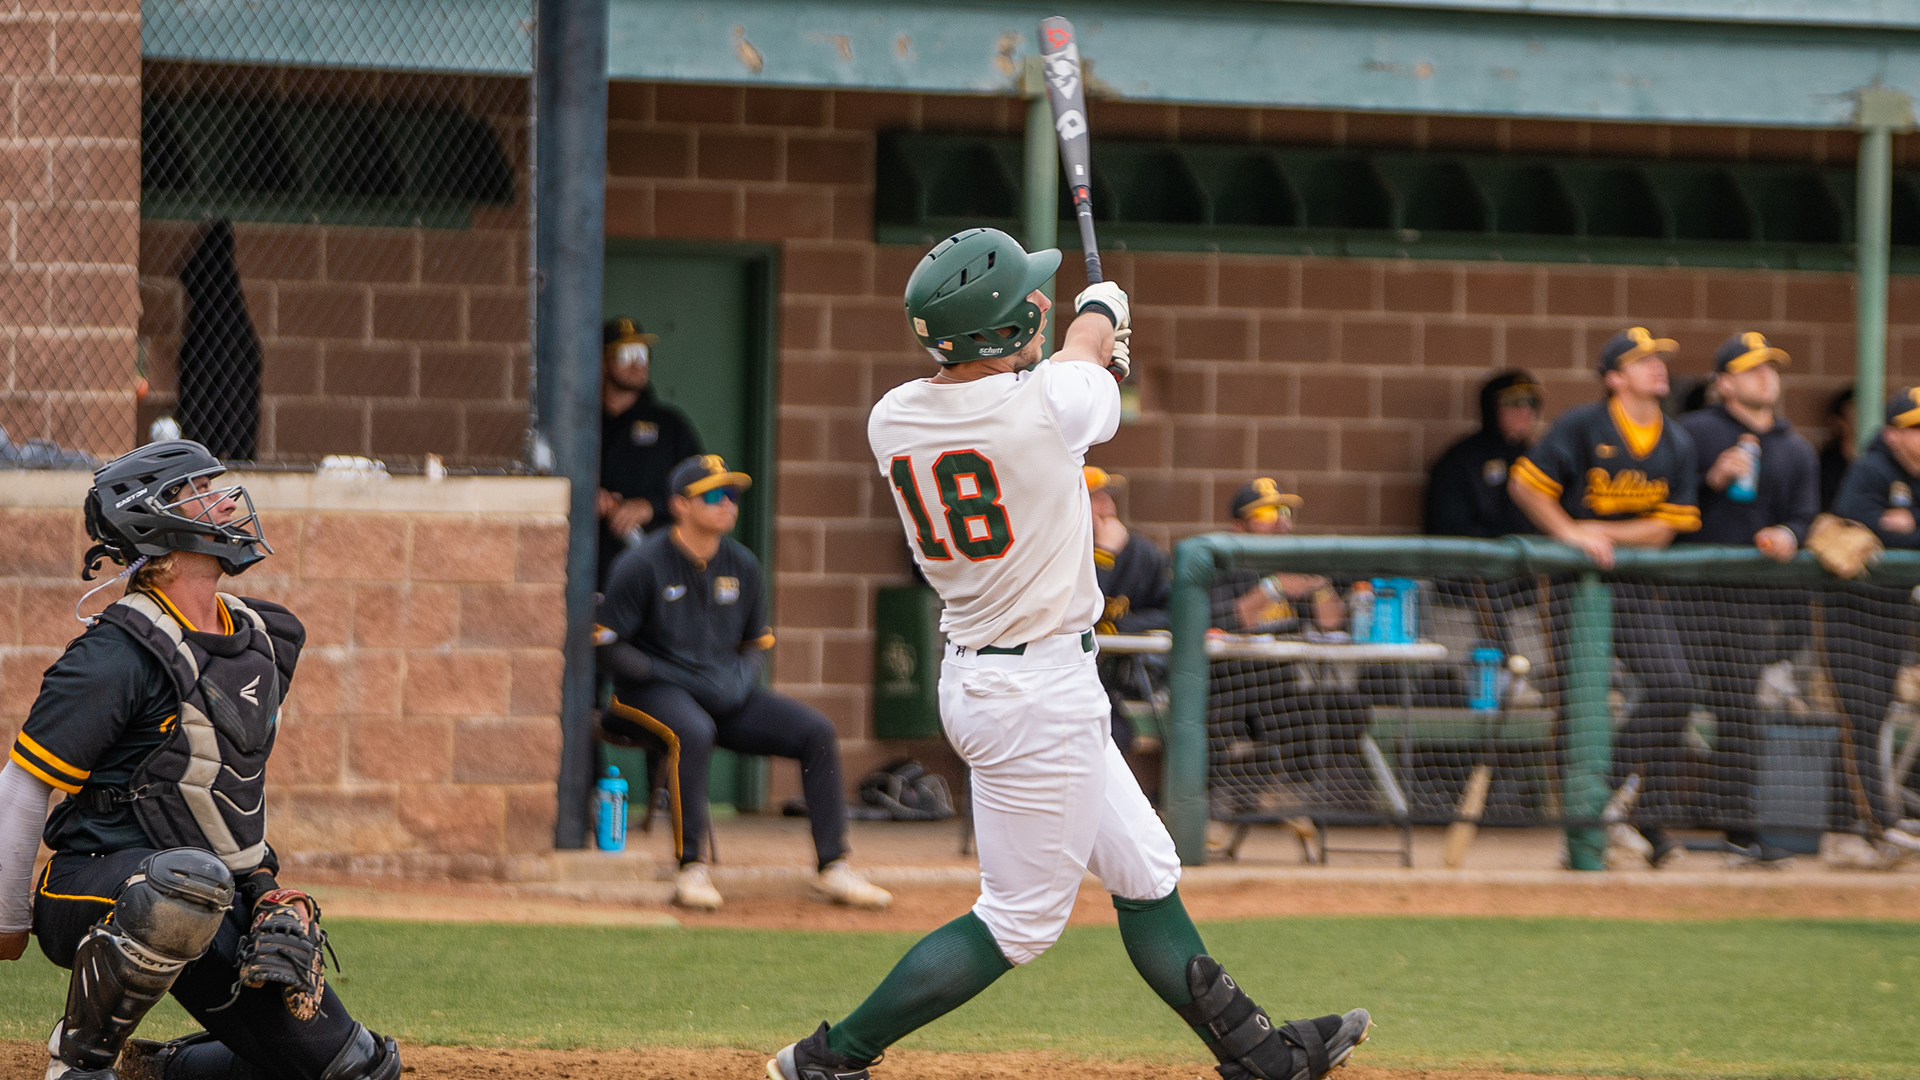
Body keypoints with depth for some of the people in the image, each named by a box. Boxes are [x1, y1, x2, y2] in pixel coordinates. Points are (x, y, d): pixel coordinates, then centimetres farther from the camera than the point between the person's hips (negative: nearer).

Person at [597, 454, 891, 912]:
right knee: (694, 732, -40)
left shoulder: (742, 565, 9)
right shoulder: (643, 565, -9)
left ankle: (833, 868, -8)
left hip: (727, 691, 6)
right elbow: (606, 649, -10)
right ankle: (691, 870, -34)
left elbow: (757, 642, 20)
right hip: (652, 692, -6)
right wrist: (672, 676, -18)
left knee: (818, 732, -10)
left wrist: (740, 681, -3)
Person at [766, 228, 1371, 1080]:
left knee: (1146, 874, 17)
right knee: (1020, 920, 1)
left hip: (977, 679, 9)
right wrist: (1101, 309, 27)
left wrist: (1088, 359, 31)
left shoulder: (893, 419, -4)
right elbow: (1091, 342, 3)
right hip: (1040, 696, -9)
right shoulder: (1045, 402, -21)